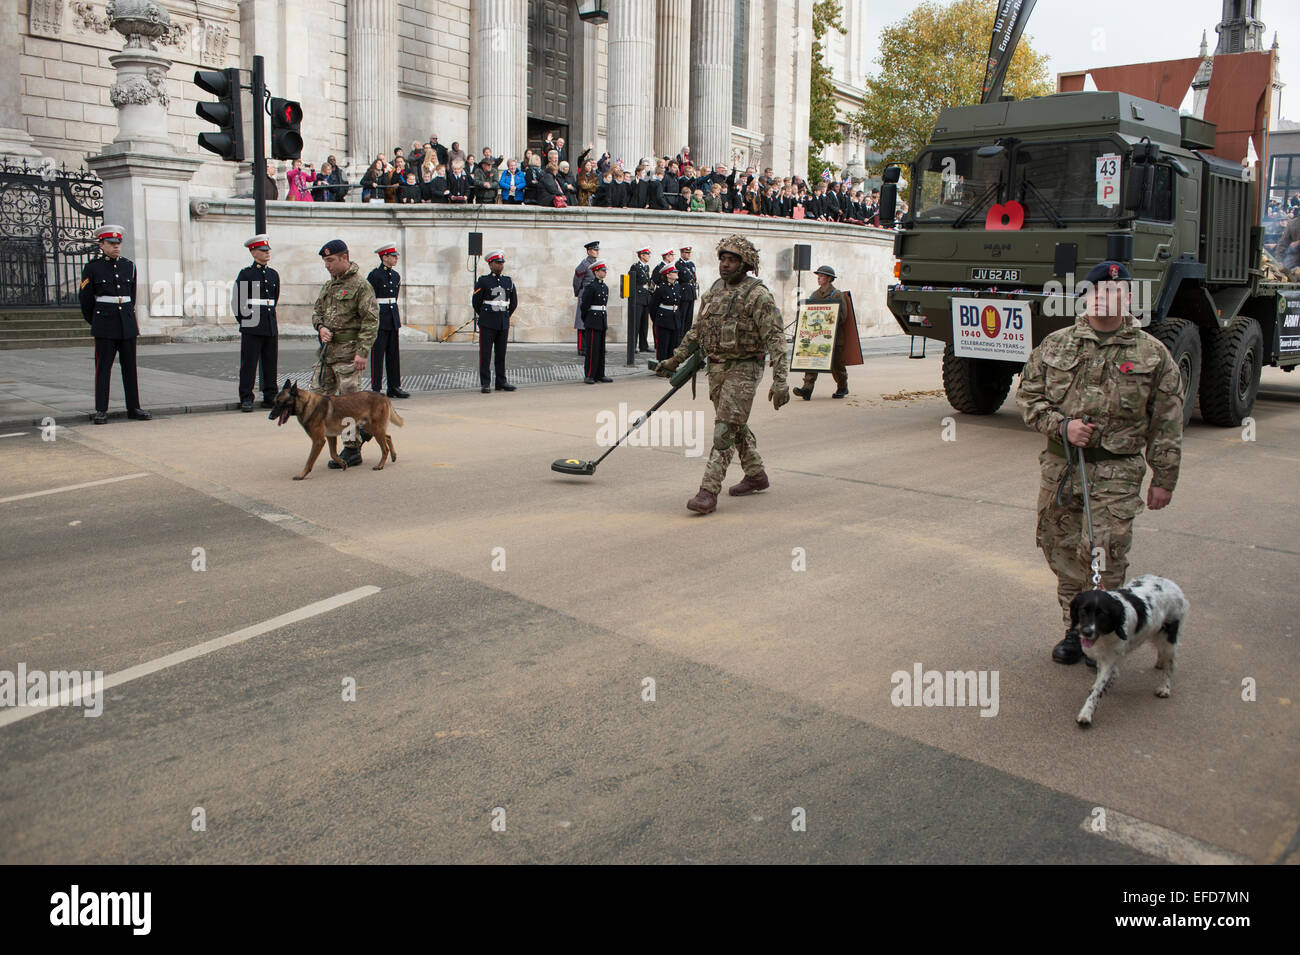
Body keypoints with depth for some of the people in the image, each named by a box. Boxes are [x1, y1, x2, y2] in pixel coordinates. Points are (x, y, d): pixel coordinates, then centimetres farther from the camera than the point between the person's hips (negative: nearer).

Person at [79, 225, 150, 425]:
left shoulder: (129, 266, 10)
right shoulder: (92, 267, -1)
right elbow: (85, 298, 6)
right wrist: (94, 322, 13)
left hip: (128, 324, 4)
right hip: (104, 326, -3)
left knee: (130, 366, 6)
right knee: (103, 367, -2)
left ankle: (133, 408, 12)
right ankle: (101, 411, 1)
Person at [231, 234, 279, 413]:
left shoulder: (274, 274, 13)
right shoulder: (245, 274, -3)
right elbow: (236, 301, 0)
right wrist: (244, 320, 3)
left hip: (271, 326, 5)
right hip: (251, 328, -5)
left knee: (271, 363, 7)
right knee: (249, 364, -3)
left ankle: (270, 397, 15)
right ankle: (246, 399, 1)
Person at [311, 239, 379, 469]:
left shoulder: (361, 285, -9)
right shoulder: (328, 286, 16)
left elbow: (371, 321, -14)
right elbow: (316, 310, 23)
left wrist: (362, 352, -21)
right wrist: (321, 327, 0)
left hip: (349, 353, -9)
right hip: (327, 351, 9)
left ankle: (352, 450, 5)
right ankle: (360, 430, 20)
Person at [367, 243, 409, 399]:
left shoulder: (396, 275, 13)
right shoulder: (374, 275, -9)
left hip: (393, 319, 7)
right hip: (379, 319, -7)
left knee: (394, 354, 9)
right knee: (378, 354, -3)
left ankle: (394, 387, 15)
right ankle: (375, 388, 1)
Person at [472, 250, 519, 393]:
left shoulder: (509, 281, 10)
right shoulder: (483, 281, -1)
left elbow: (514, 303, 20)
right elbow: (475, 302, 5)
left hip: (504, 324, 4)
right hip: (487, 325, -4)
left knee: (501, 354, 7)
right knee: (485, 354, -3)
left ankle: (501, 382, 13)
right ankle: (485, 384, 1)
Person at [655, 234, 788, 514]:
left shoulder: (758, 295, -11)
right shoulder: (715, 290, 11)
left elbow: (775, 338, -16)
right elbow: (697, 330, 20)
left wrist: (780, 380, -23)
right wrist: (675, 359, 18)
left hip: (743, 369, -8)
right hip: (716, 368, 8)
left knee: (725, 429, -11)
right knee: (736, 425, 17)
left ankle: (709, 492, -13)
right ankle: (756, 475, 35)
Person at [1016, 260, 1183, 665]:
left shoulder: (1152, 353, 4)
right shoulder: (1055, 345, 8)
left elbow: (1167, 423, 5)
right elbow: (1028, 396, 9)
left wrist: (1164, 479, 3)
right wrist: (1061, 425, -9)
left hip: (1116, 471, -2)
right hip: (1059, 466, 3)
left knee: (1105, 554, -10)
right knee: (1062, 550, 9)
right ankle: (1075, 629, 25)